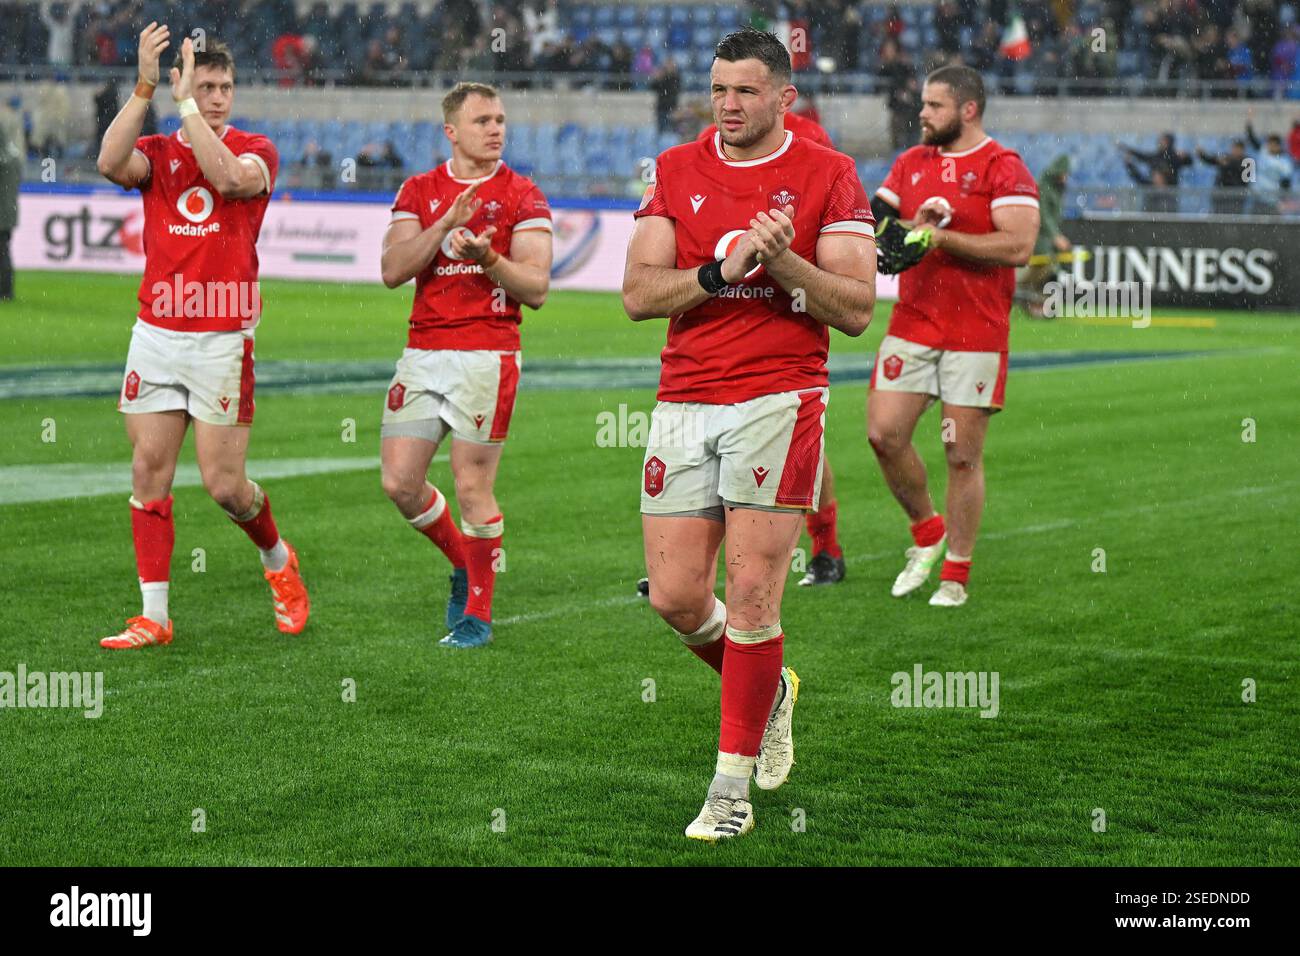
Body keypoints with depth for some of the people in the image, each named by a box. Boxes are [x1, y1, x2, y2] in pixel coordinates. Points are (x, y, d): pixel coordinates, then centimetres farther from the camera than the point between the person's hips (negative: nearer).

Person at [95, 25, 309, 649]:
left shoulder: (255, 150, 2)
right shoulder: (156, 152, 8)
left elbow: (229, 177, -22)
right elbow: (111, 163, -15)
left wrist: (186, 106, -21)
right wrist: (143, 88, -22)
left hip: (222, 339, -3)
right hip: (155, 335, 3)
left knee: (223, 484, -3)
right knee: (149, 473, 0)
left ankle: (277, 559, 27)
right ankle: (153, 618, 6)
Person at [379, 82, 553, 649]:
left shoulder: (521, 196, 1)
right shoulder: (418, 192, 11)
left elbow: (536, 289, -4)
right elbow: (392, 271, -2)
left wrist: (488, 258, -21)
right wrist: (445, 225, -13)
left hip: (486, 356, -4)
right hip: (422, 355, 4)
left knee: (473, 487, -6)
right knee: (400, 482, 0)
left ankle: (478, 613, 8)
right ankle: (462, 563, 25)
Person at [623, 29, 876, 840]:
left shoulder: (828, 175, 1)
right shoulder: (676, 172, 10)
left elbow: (856, 310, -4)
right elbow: (638, 294, 1)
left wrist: (783, 262, -18)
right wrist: (722, 269, -13)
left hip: (779, 400, -4)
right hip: (685, 402, 4)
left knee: (752, 596, -7)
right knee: (675, 596, 1)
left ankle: (733, 787, 3)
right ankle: (769, 691, 31)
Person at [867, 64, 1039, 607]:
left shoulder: (1003, 169, -6)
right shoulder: (911, 163, 14)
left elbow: (1018, 246, -17)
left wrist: (942, 237, -17)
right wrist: (911, 226, -10)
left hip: (975, 335, -5)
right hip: (911, 327, 5)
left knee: (963, 456, -1)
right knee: (884, 435, -3)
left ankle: (956, 575, 10)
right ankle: (927, 532, 20)